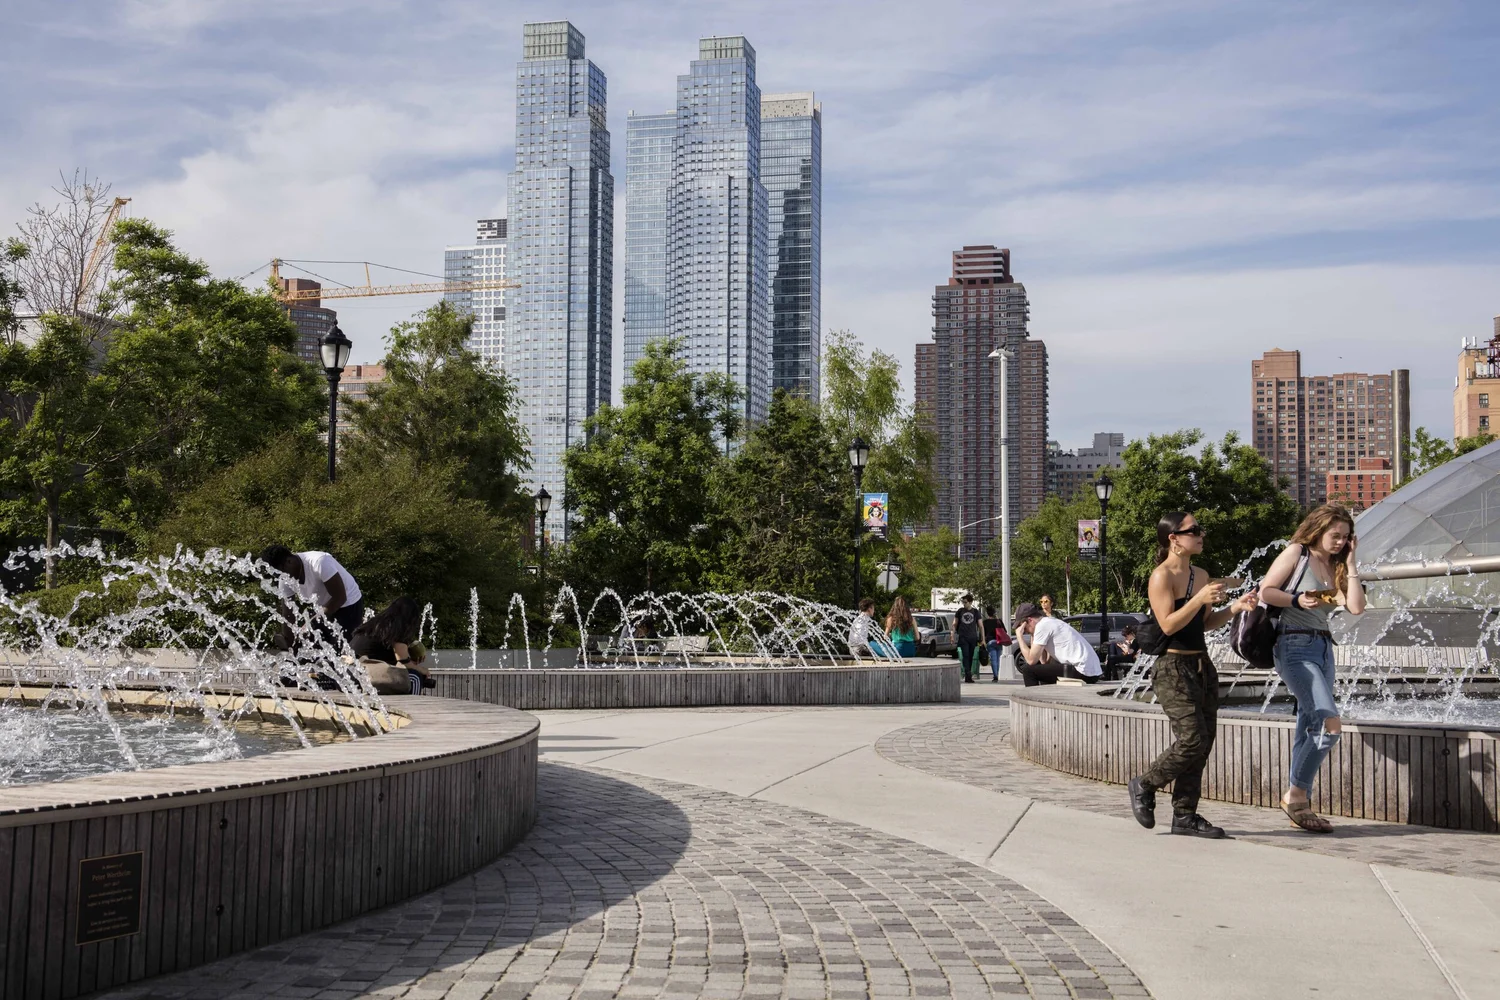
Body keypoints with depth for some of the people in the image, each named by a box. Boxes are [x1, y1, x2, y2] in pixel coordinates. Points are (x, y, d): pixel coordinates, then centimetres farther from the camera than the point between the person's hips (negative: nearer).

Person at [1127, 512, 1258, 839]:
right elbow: (1168, 625, -18)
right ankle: (1144, 786, 9)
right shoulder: (1161, 576, -11)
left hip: (1202, 666, 8)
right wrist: (1200, 599, -25)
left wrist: (1236, 607, 6)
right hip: (1173, 668, -8)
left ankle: (1185, 816, 12)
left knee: (1204, 743, 5)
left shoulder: (1201, 576, 13)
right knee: (1192, 740, -14)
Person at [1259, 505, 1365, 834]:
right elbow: (1265, 591, -5)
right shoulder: (1297, 553, -2)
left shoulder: (1336, 566, 15)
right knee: (1330, 724, -18)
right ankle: (1295, 794, -8)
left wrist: (1350, 562, 3)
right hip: (1295, 646, -8)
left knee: (1310, 729, 9)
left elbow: (1356, 607, 3)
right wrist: (1297, 600, -19)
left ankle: (1298, 803, 15)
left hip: (1323, 648, 8)